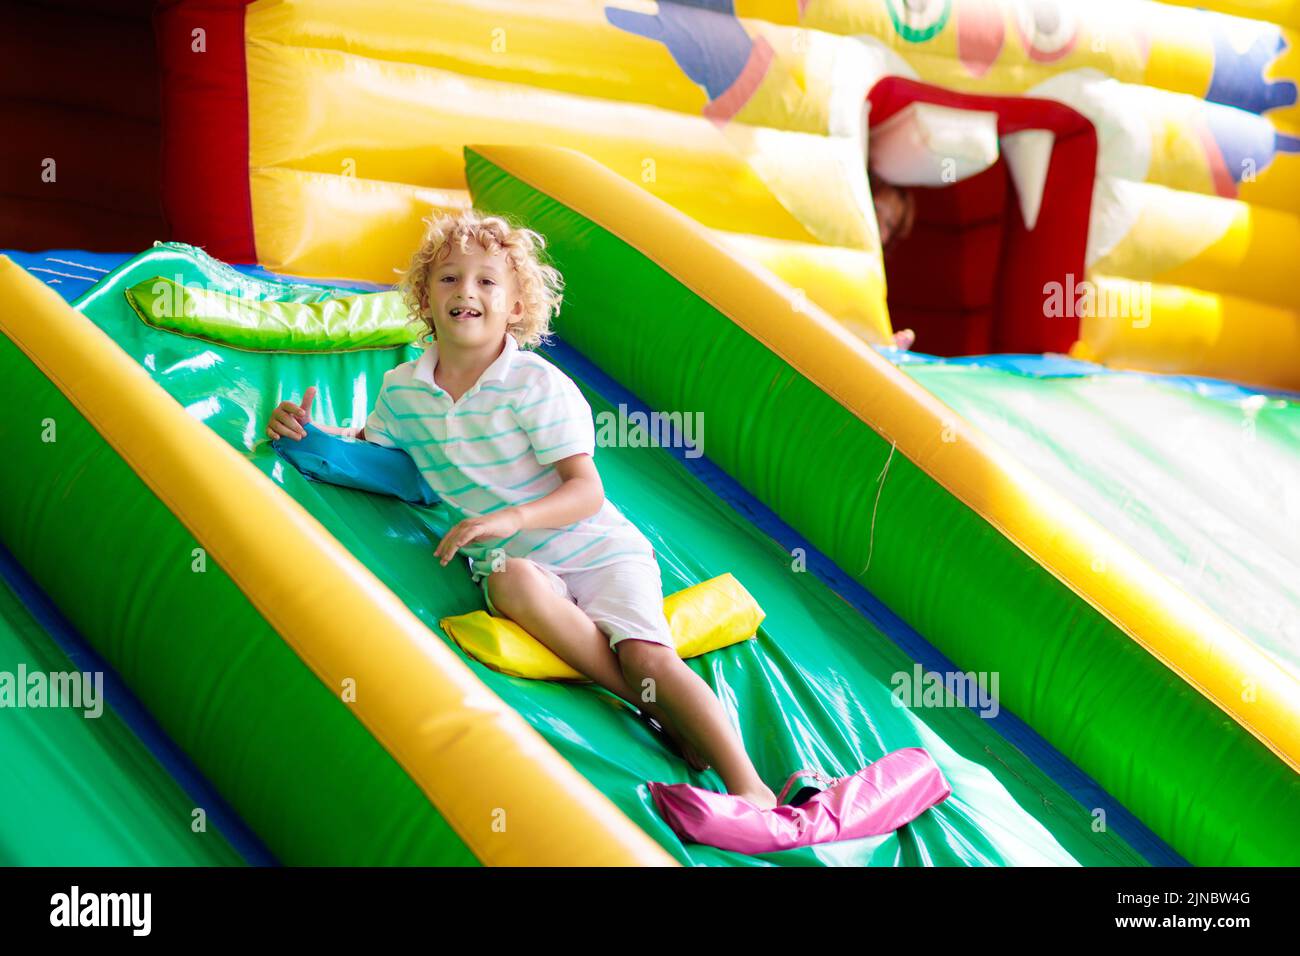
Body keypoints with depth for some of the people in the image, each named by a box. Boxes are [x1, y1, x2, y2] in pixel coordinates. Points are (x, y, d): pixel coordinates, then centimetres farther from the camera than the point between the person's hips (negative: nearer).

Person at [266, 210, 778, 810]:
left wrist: (513, 517, -32)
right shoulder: (403, 388, 4)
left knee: (648, 656, -25)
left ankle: (749, 788, -24)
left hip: (594, 546, -2)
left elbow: (586, 490, -15)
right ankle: (665, 715, -30)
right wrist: (308, 430, 4)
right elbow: (366, 446, 25)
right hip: (511, 559, 2)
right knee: (511, 580, -35)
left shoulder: (538, 384, -11)